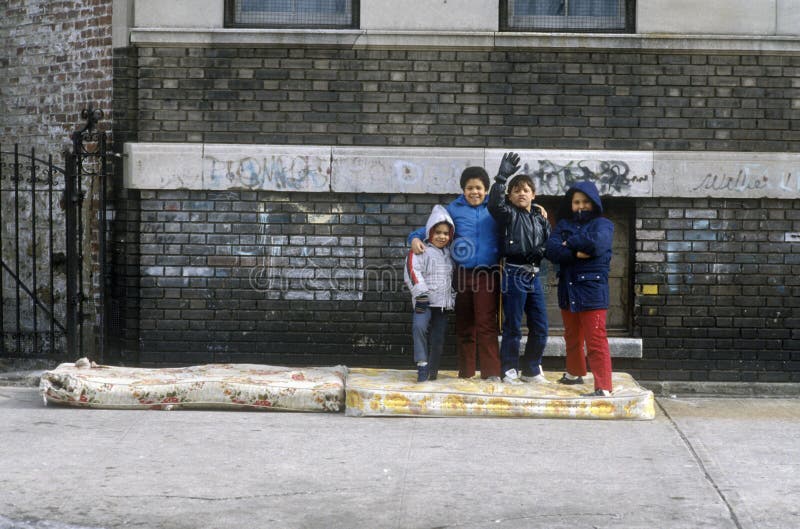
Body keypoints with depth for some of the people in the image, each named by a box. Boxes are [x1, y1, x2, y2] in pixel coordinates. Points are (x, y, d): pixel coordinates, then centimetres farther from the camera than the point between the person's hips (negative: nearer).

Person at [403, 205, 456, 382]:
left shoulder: (448, 253, 16)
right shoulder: (420, 251, -5)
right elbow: (413, 271, -16)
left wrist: (453, 297, 22)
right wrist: (421, 293, -23)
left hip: (443, 302, 6)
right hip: (425, 301, -6)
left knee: (438, 338, 5)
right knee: (420, 326, -29)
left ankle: (432, 371, 17)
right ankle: (422, 364, -20)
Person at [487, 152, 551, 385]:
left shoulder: (540, 218, 15)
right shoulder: (509, 214, -2)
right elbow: (494, 204, -23)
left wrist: (542, 251, -3)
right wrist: (502, 176, -31)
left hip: (534, 276, 6)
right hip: (514, 274, -6)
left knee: (540, 328, 8)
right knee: (513, 327, -1)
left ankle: (531, 370, 21)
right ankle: (509, 371, 11)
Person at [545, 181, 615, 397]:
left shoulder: (603, 224, 0)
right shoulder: (563, 225, 12)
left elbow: (596, 243, -22)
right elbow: (551, 250, -5)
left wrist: (570, 243, -7)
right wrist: (577, 253, -18)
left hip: (592, 291, -6)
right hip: (568, 289, 6)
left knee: (596, 341, -12)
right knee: (572, 337, 21)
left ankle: (604, 388, -14)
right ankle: (575, 373, 41)